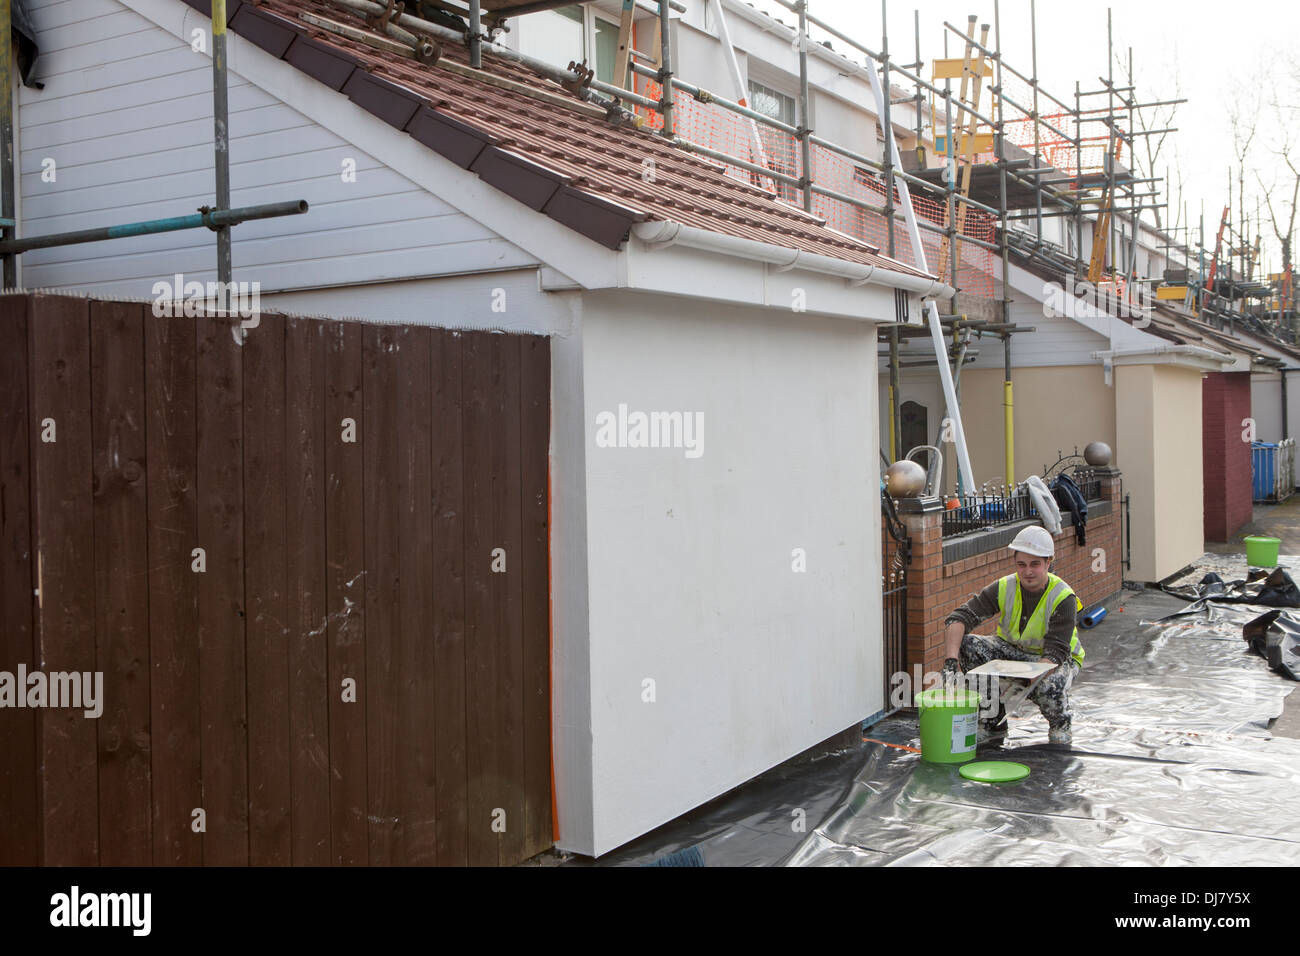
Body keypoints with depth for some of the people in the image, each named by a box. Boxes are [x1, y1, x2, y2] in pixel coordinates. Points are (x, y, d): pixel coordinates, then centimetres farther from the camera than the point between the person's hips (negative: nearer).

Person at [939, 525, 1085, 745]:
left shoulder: (1063, 598, -23)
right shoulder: (1003, 588, -16)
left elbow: (1055, 653, -29)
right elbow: (958, 619, -24)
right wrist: (951, 662, -41)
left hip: (1058, 660, -3)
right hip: (1013, 651, 4)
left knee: (1049, 687, -39)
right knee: (967, 646, -23)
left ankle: (1060, 724, 1)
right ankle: (991, 720, -5)